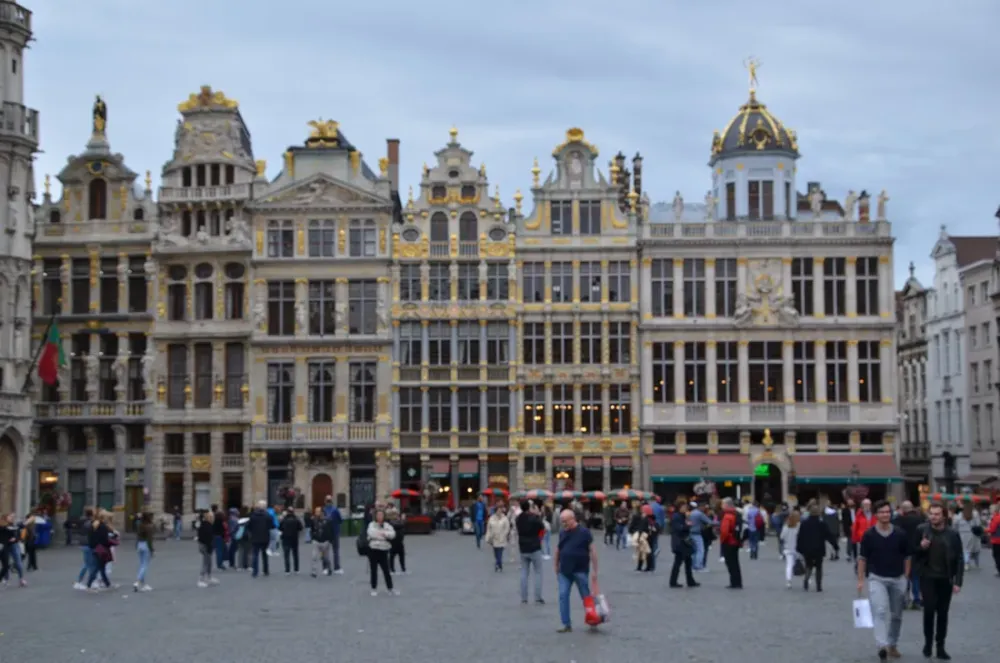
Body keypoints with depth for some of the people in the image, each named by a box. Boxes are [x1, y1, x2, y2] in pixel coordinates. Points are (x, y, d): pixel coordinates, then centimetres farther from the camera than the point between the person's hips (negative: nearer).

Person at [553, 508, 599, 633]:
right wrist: (556, 565, 18)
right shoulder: (562, 532, 5)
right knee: (563, 596, -2)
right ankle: (567, 625, 3)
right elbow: (558, 549, 17)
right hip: (564, 571, 5)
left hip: (580, 571, -5)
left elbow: (592, 550, -10)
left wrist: (595, 570, -12)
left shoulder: (584, 532, -10)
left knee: (586, 597, 6)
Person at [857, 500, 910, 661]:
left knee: (896, 615, 11)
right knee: (880, 611, -19)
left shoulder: (900, 534, -1)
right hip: (877, 578, -2)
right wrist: (860, 580, -2)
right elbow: (862, 558, 1)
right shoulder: (868, 535, -4)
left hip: (898, 579, 3)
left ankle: (893, 645, 26)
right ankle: (882, 645, -29)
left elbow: (907, 557, 8)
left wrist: (906, 578, 4)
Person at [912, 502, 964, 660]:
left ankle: (940, 647, 14)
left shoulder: (953, 534, -3)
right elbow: (913, 553, 6)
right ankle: (928, 642, 9)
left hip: (946, 579, 1)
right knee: (929, 609, -11)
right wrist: (921, 547, -17)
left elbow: (959, 559, -1)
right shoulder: (921, 530, -3)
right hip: (928, 577, -1)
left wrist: (958, 582, -8)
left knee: (943, 613, 5)